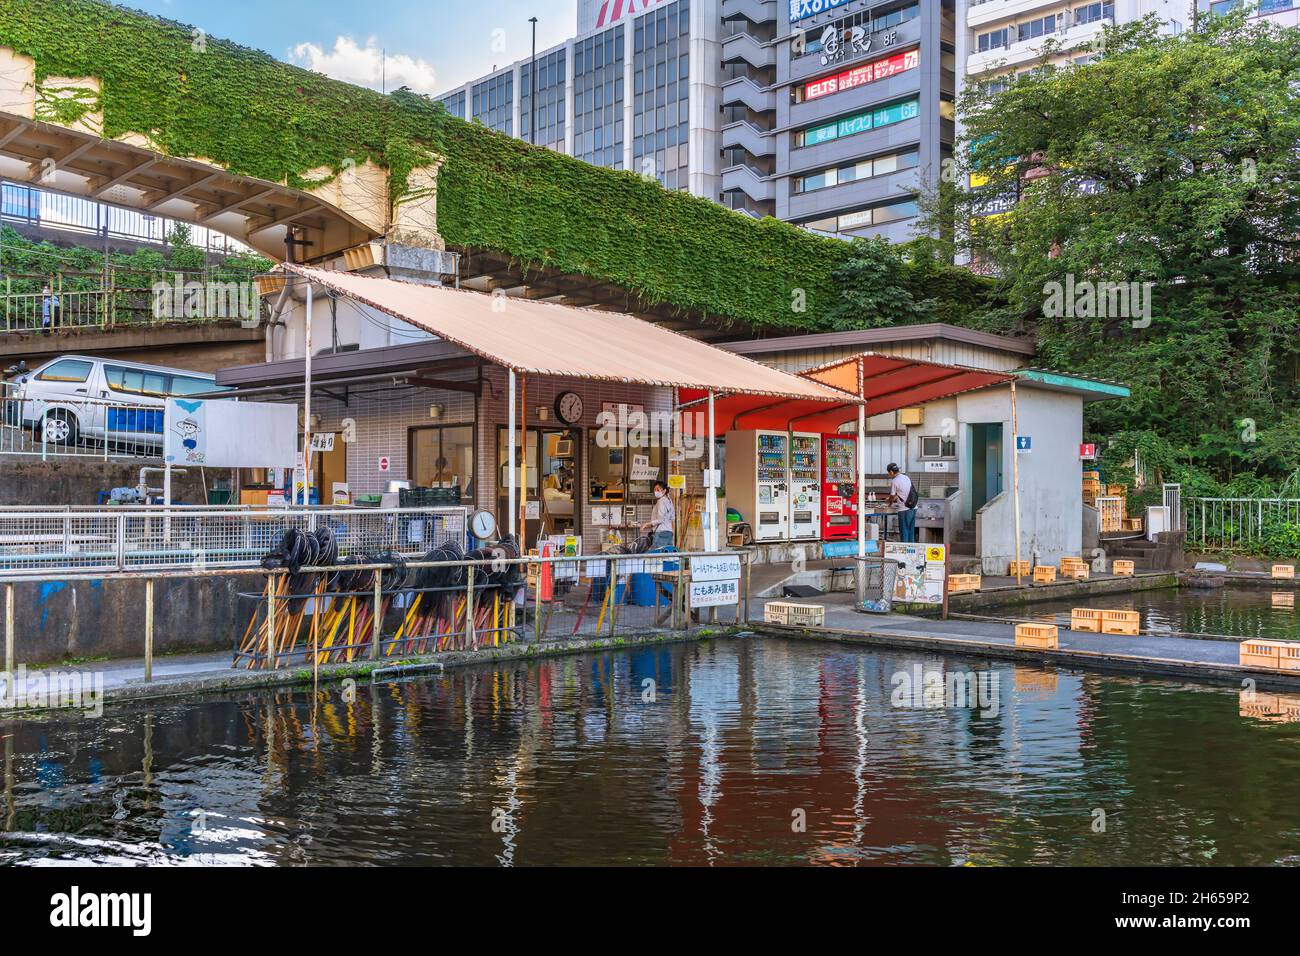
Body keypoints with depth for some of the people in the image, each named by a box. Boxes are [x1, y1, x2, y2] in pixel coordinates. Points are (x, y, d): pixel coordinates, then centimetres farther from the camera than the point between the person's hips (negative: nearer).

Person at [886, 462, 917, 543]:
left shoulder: (894, 481, -11)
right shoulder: (907, 477, 11)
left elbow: (892, 496, 0)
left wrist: (890, 504, 20)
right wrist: (894, 498, 35)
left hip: (904, 510, -7)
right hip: (913, 508, 7)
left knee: (904, 532, 1)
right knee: (911, 531, 14)